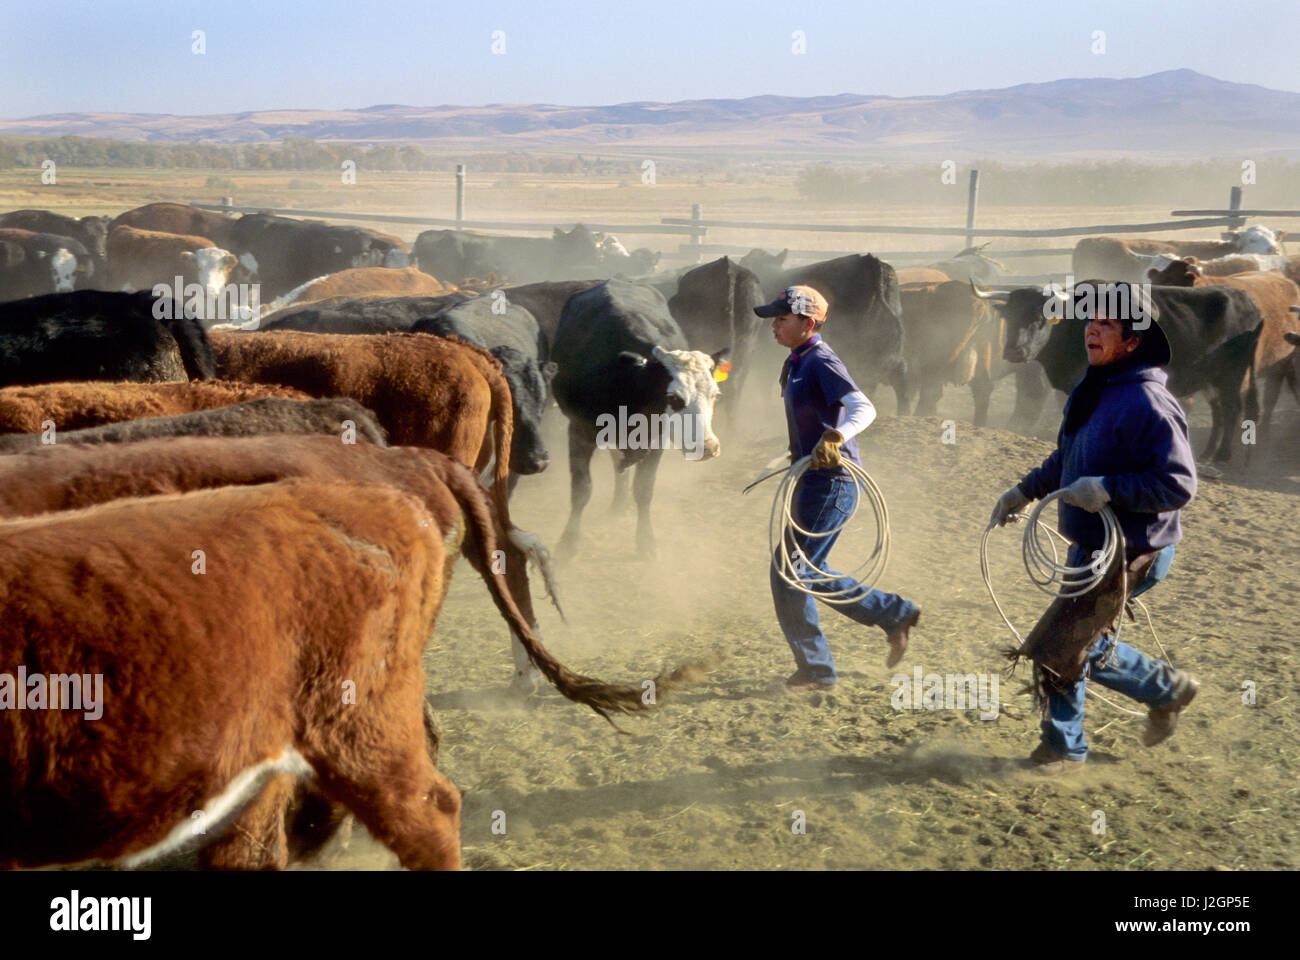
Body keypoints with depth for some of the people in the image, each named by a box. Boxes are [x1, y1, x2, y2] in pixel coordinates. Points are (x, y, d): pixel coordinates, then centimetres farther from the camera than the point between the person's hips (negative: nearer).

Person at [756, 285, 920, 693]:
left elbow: (864, 408, -29)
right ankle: (896, 614, 27)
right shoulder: (797, 362, 13)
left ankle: (816, 671, 6)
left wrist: (836, 437, -45)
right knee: (810, 571, 17)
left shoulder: (821, 361, -16)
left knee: (789, 572, -6)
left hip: (830, 483, -10)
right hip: (813, 481, 10)